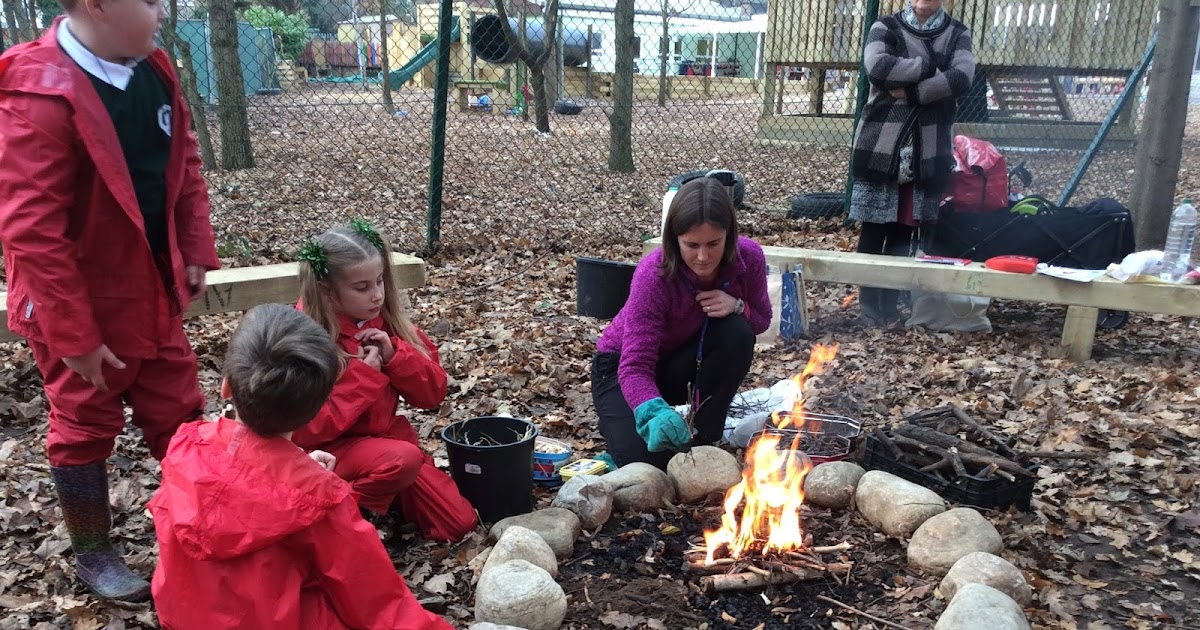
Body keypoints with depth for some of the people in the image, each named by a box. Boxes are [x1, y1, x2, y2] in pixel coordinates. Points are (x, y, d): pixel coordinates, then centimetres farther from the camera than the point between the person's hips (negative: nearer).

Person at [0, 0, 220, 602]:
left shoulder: (152, 70, -2)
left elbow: (183, 166, 9)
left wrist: (194, 253, 3)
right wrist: (74, 336, -20)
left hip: (153, 292, 7)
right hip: (82, 306, -7)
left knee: (179, 412, 17)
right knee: (85, 427, 12)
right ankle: (93, 555, 32)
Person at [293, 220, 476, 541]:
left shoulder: (387, 323, -1)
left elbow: (433, 393, -1)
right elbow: (306, 430, -22)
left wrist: (394, 355, -19)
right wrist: (363, 375, -23)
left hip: (388, 438, 6)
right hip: (332, 451, -5)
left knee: (460, 523, -4)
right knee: (404, 459, -36)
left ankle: (388, 494, 17)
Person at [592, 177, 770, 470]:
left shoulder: (748, 257, -20)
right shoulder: (653, 275, -33)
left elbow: (761, 319, -2)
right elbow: (635, 366, -34)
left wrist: (737, 305, -27)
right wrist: (655, 413, -55)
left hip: (683, 362, 4)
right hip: (622, 364, -4)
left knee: (736, 332, -28)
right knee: (647, 458, -25)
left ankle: (703, 440, -11)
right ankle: (620, 423, 12)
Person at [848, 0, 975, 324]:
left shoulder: (958, 34, 11)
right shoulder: (886, 27, 5)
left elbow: (962, 78, -8)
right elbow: (877, 66, -16)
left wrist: (909, 92, -14)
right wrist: (931, 66, -11)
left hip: (928, 150, 2)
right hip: (880, 145, -2)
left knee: (906, 230, 4)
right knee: (874, 228, 1)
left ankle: (890, 303, 15)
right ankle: (869, 303, 13)